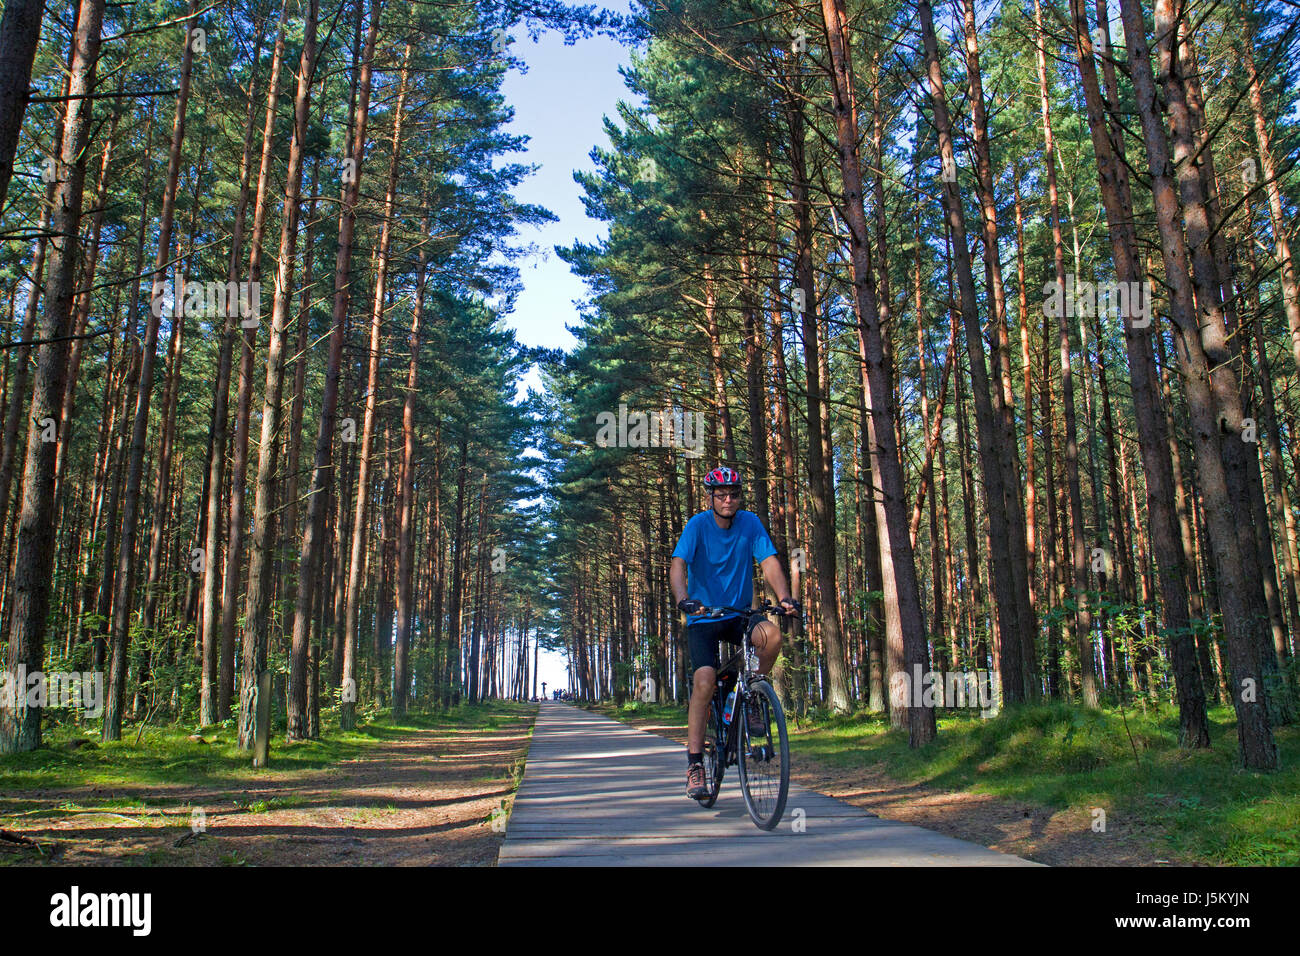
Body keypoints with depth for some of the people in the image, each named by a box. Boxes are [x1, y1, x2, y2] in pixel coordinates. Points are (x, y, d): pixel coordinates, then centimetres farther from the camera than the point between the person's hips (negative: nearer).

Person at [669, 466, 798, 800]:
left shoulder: (750, 523, -4)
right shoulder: (698, 525, -11)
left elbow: (769, 562, -12)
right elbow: (677, 565, -22)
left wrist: (785, 597, -30)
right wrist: (683, 600, -42)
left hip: (740, 615, 2)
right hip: (703, 619, -2)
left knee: (772, 634, -29)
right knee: (704, 680, -20)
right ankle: (694, 763, -9)